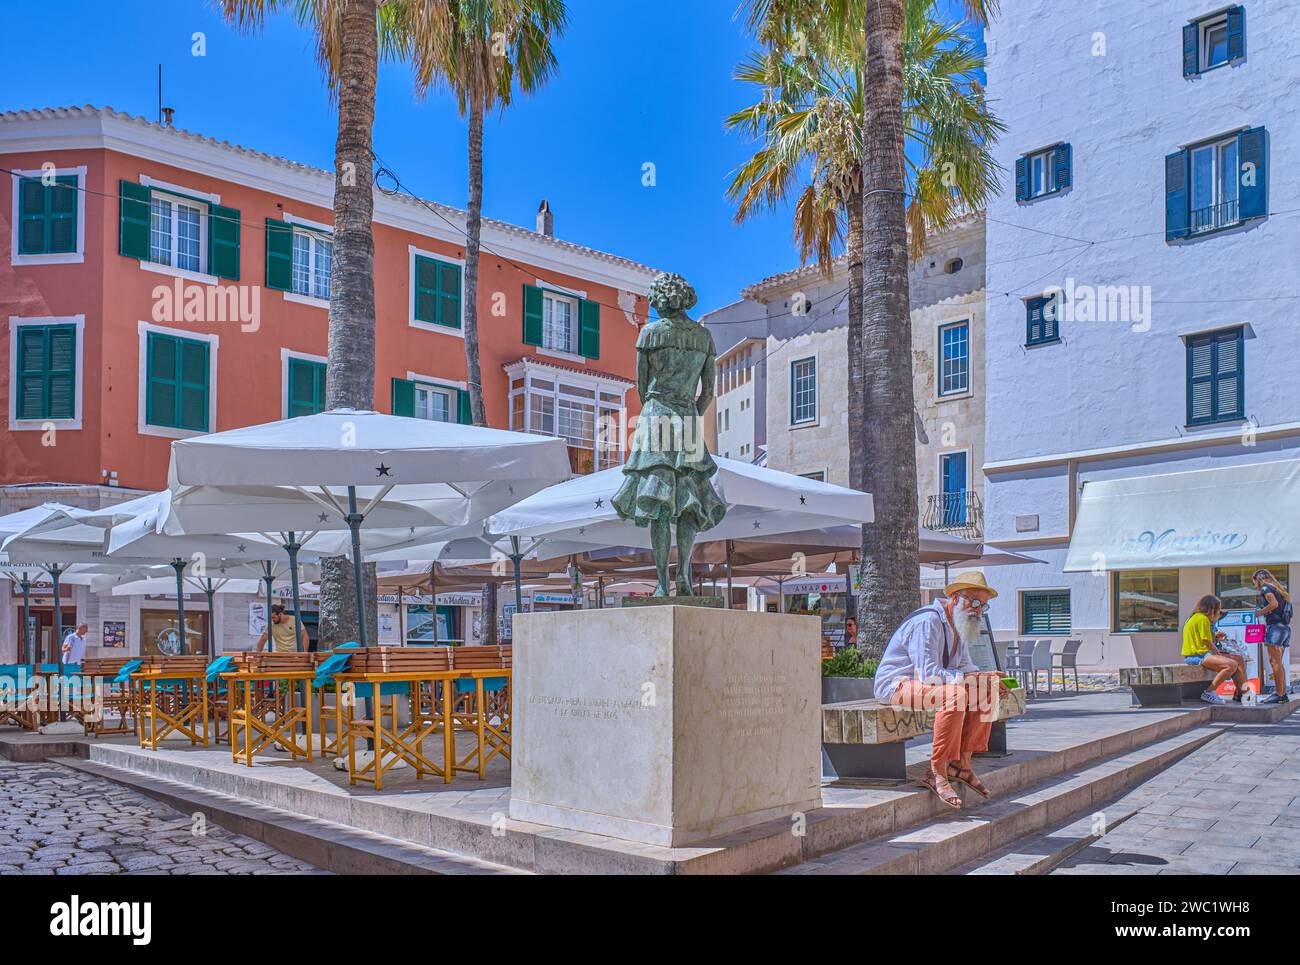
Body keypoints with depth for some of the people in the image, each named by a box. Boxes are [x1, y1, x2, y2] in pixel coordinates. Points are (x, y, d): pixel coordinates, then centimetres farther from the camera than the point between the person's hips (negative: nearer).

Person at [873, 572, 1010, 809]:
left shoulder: (959, 623, 11)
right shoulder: (928, 622, -22)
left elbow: (963, 665, 15)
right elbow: (929, 674, -28)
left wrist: (988, 678, -5)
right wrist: (974, 678, -26)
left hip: (925, 681, 10)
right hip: (896, 684, -10)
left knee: (986, 692, -3)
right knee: (955, 696, -33)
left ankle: (961, 763, -3)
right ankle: (937, 772, -26)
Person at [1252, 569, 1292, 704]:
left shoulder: (1265, 588, -4)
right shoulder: (1278, 589, 22)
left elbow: (1274, 603, -19)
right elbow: (1282, 605, 17)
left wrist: (1260, 612, -7)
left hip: (1275, 626, -9)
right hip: (1285, 627, 9)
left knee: (1274, 662, -9)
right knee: (1278, 662, 13)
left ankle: (1279, 695, -12)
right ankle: (1283, 694, 13)